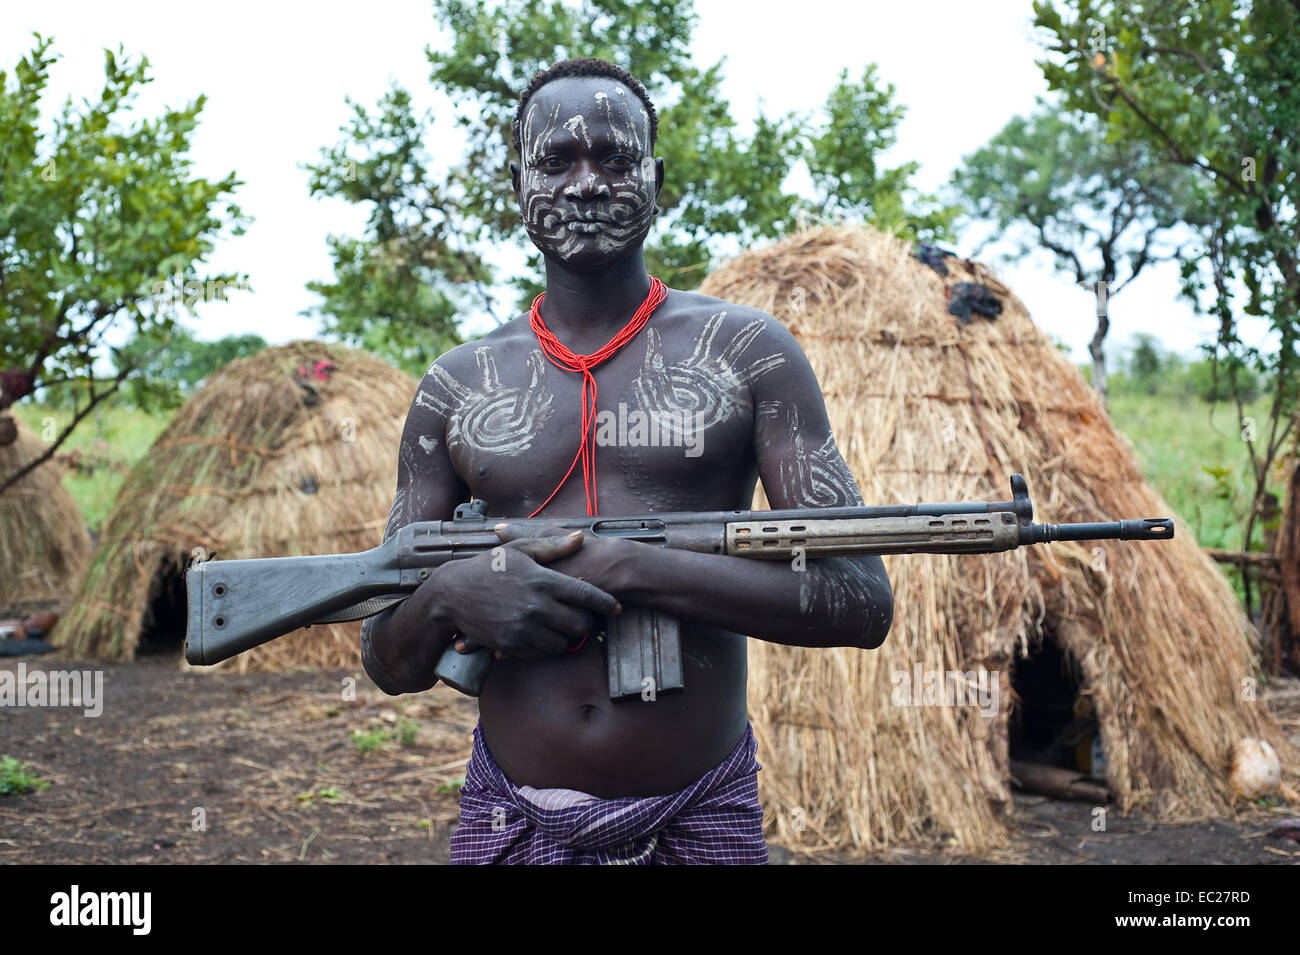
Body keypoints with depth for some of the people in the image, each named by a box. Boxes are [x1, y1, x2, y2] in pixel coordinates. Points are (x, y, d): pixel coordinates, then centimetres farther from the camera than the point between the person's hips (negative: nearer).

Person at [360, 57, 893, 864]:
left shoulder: (745, 353, -2)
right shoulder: (457, 387, 4)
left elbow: (862, 603, -11)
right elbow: (390, 664, 7)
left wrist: (629, 572, -19)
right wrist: (447, 597, -16)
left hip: (699, 822, -2)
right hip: (509, 821, 2)